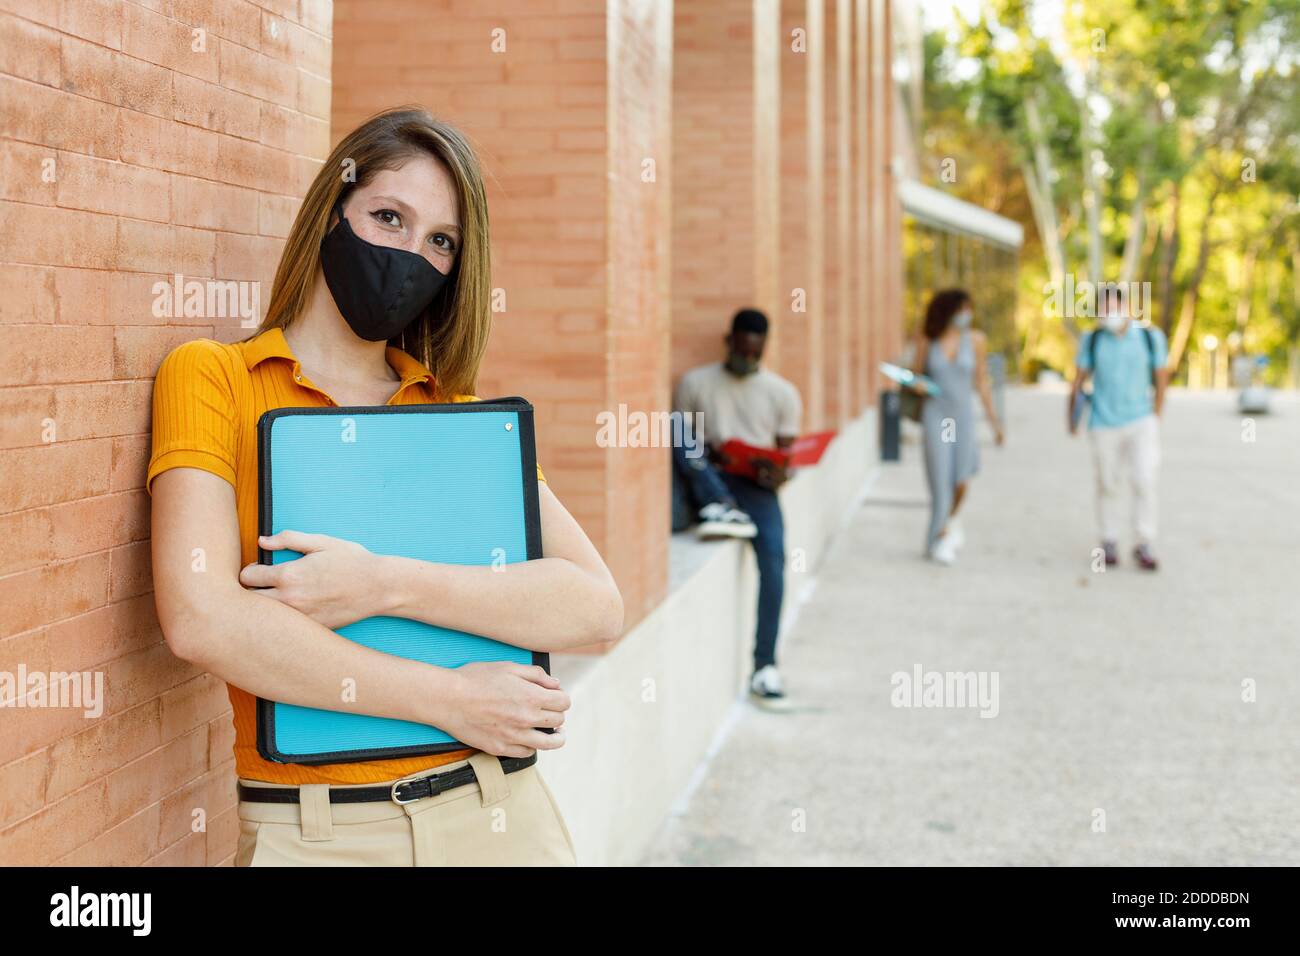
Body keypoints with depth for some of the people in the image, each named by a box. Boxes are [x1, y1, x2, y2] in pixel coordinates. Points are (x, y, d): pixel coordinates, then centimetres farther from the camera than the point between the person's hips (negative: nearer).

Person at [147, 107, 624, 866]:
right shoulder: (212, 375, -2)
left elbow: (597, 606, -7)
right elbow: (200, 618, -17)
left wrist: (387, 585, -19)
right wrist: (448, 699, -14)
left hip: (499, 815, 3)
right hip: (313, 832, -2)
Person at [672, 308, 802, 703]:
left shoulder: (783, 393, 10)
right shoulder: (695, 382, 7)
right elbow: (676, 441, 6)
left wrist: (779, 473, -15)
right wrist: (707, 450, -15)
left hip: (755, 483, 0)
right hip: (710, 480, 1)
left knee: (773, 552, -26)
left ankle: (765, 666, -24)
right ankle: (720, 506, -42)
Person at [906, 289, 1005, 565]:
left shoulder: (975, 340, 0)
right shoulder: (925, 339, -3)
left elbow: (981, 382, 7)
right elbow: (915, 375, 7)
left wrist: (995, 422, 9)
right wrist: (916, 385, -18)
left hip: (964, 415, 1)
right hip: (935, 414, -1)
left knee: (961, 481, -6)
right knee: (940, 479, -7)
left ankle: (949, 520, 26)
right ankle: (938, 539, 9)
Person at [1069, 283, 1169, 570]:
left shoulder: (1151, 337, -6)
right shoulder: (1092, 340, -5)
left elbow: (1161, 378, 6)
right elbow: (1079, 381, 3)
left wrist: (1155, 416, 14)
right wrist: (1072, 417, 9)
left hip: (1141, 422, 0)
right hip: (1104, 425, 0)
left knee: (1145, 482, -11)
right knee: (1108, 485, 9)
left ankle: (1144, 546, -1)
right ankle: (1109, 543, 24)